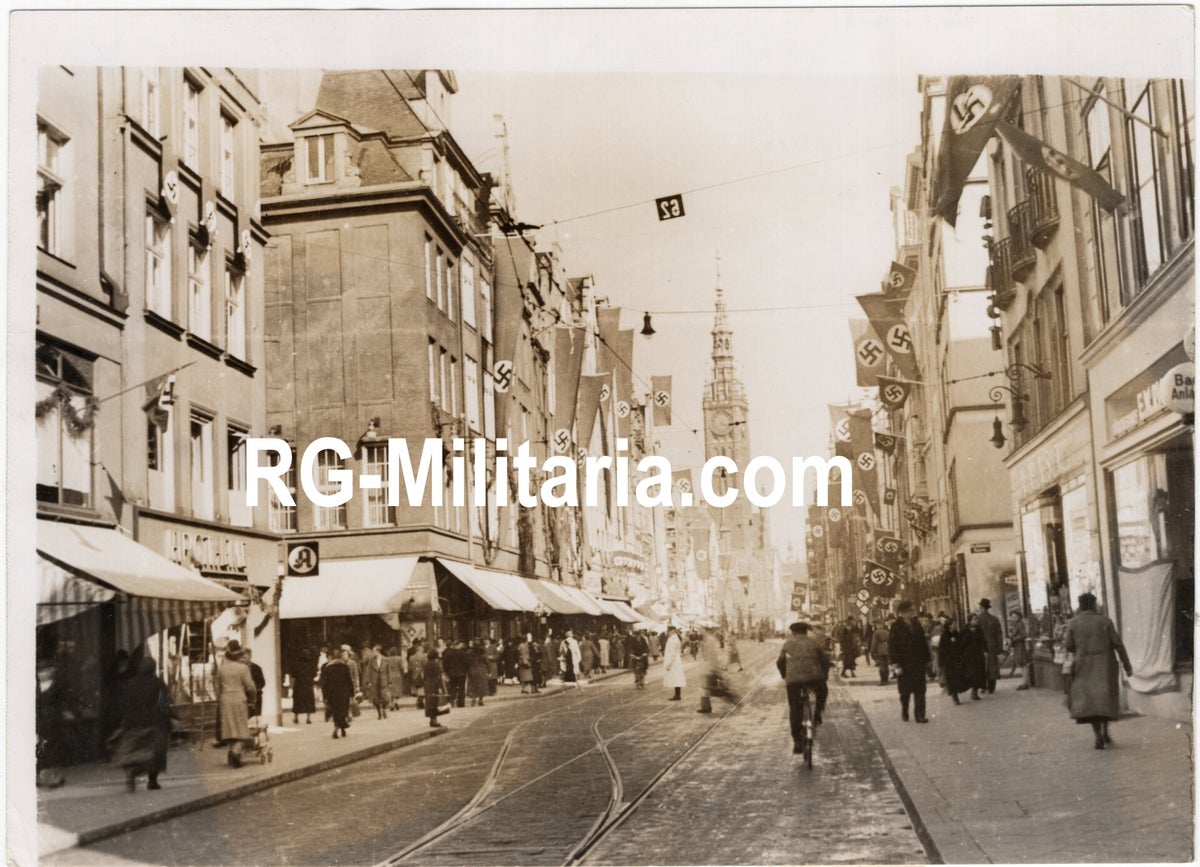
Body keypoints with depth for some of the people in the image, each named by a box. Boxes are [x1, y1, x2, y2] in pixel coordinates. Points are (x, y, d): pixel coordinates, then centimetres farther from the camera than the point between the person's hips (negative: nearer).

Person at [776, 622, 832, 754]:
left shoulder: (787, 644, 16)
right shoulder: (813, 642, 15)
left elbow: (780, 662, 16)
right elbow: (825, 660, 15)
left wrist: (785, 676, 32)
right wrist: (824, 676, 28)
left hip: (793, 679, 0)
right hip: (814, 677, 0)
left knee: (794, 710, 8)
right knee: (822, 691, 34)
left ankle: (797, 741, 4)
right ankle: (818, 712, 17)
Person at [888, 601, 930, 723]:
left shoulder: (917, 625, 6)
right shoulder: (896, 627, -8)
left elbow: (923, 643, 10)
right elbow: (892, 647, -9)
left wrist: (926, 659, 6)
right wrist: (895, 664, -14)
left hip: (919, 664, 3)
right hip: (904, 666, -3)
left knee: (920, 691, 1)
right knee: (905, 692, 9)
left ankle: (920, 715, 6)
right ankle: (904, 713, 26)